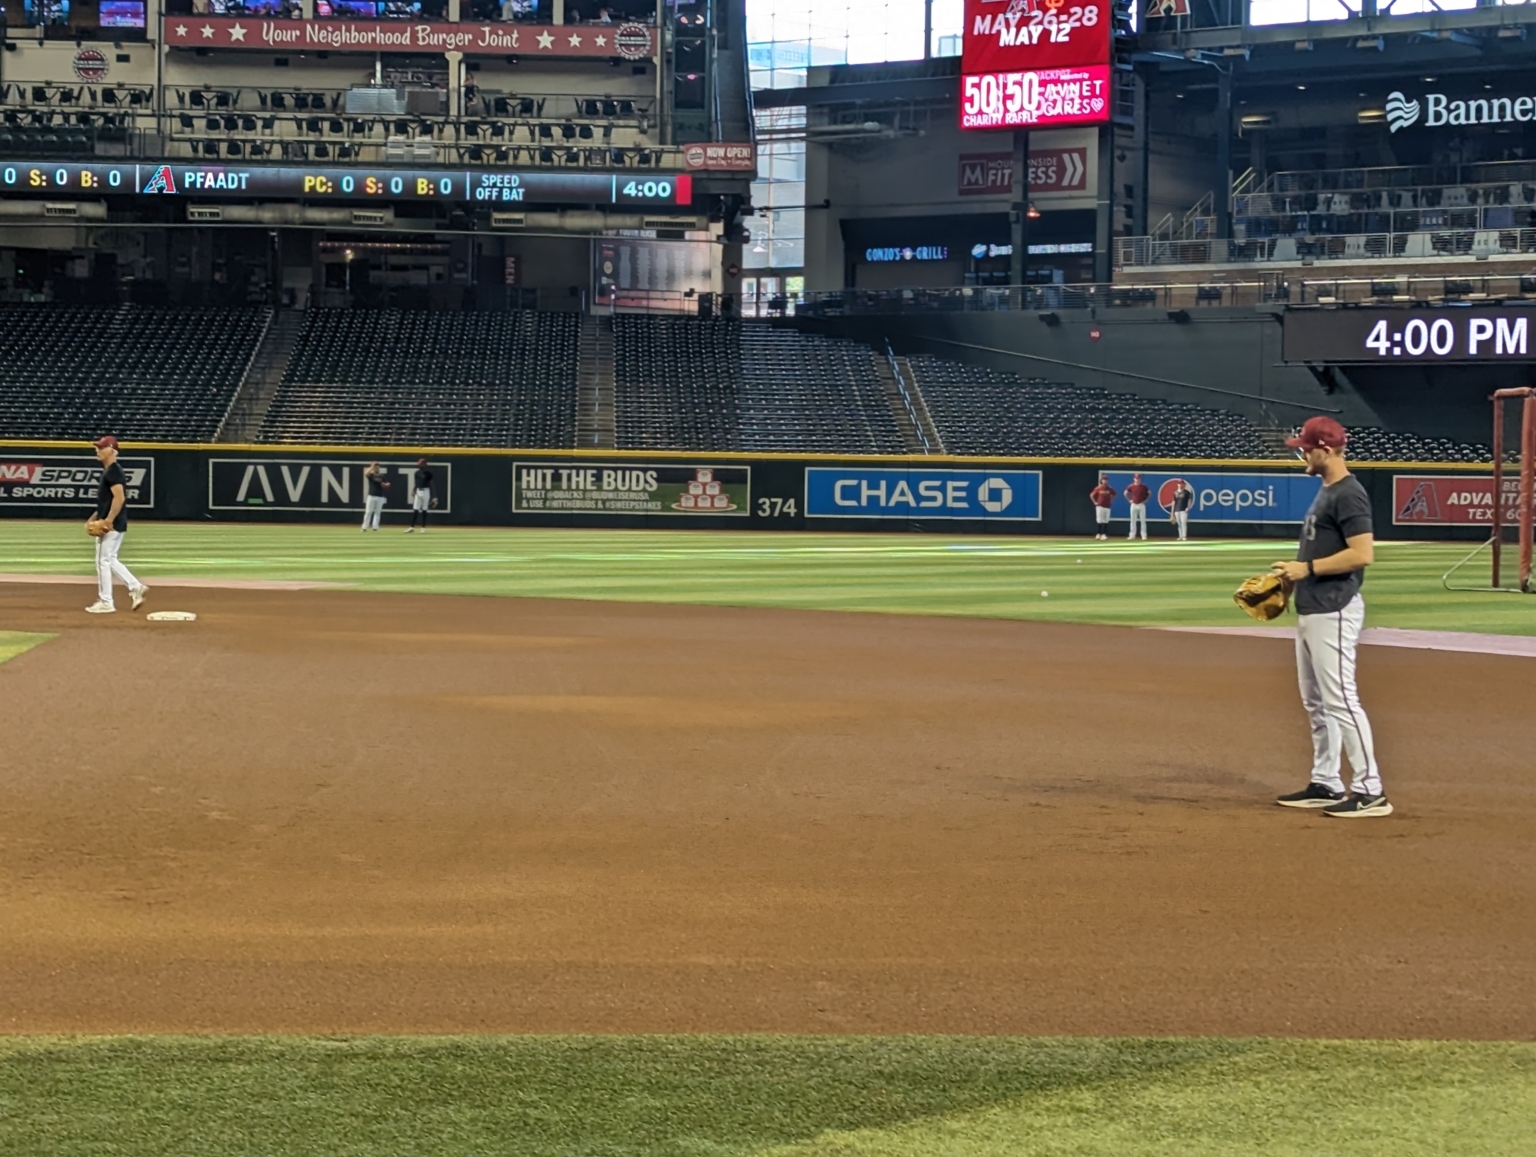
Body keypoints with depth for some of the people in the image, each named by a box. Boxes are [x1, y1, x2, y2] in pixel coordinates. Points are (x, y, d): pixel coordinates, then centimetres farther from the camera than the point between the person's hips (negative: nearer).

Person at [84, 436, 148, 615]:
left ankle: (105, 602, 0)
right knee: (109, 560, 15)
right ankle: (136, 588, 13)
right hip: (112, 524, 10)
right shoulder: (108, 470, 16)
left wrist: (107, 521, -25)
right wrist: (96, 517, 19)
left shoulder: (113, 471, -15)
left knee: (103, 561, -4)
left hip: (112, 525, -10)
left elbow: (119, 498, -24)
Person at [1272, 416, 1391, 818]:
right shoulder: (1326, 490, 16)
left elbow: (1363, 554, -23)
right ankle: (1326, 784, 22)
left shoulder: (1348, 494, -16)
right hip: (1311, 610, 11)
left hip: (1333, 612, -11)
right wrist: (1292, 572, 11)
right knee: (1315, 702, 15)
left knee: (1340, 700, -12)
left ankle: (1370, 791, -11)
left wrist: (1308, 567, -18)